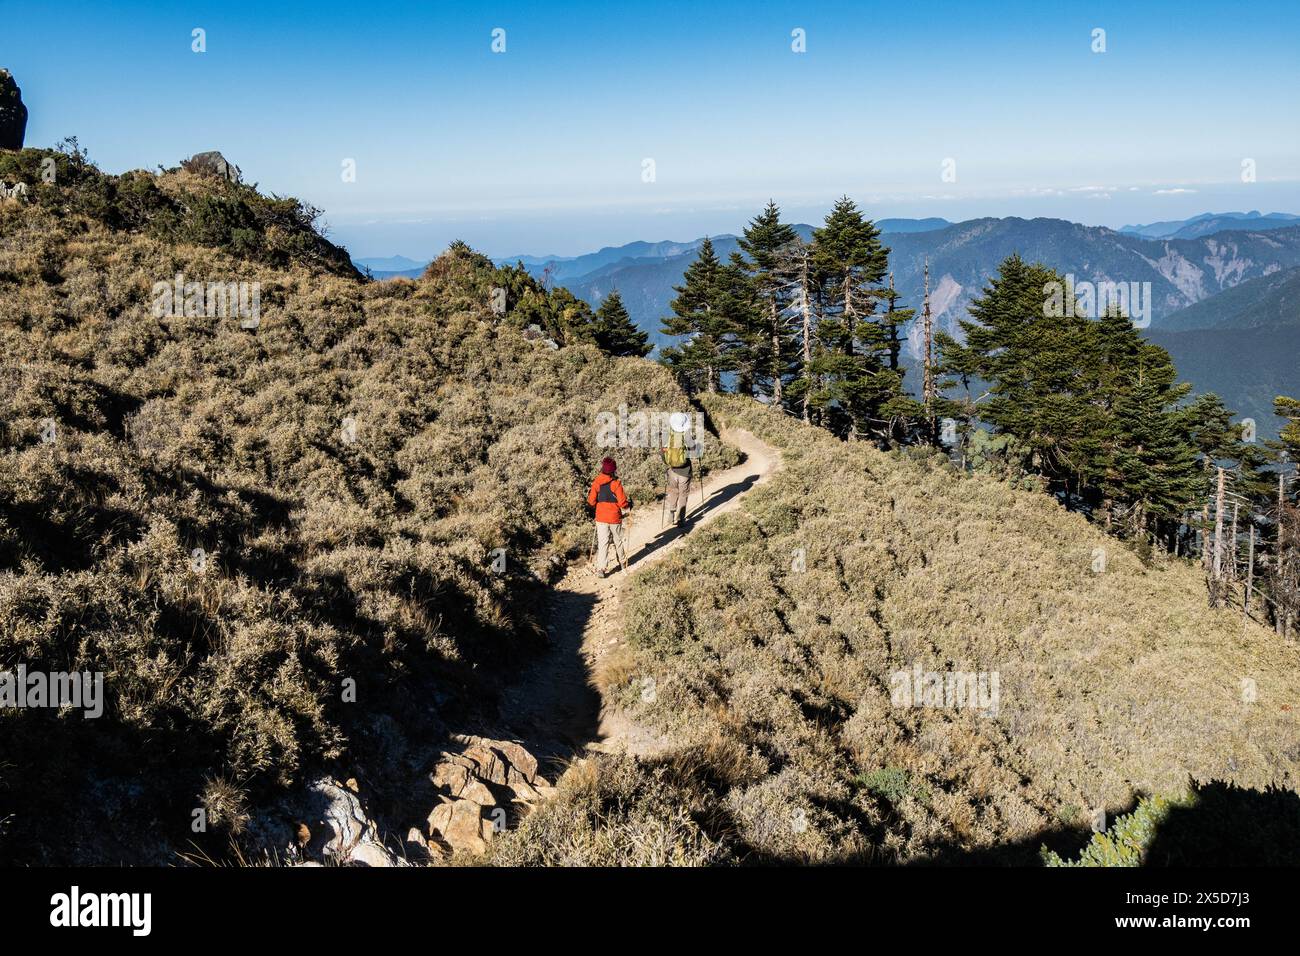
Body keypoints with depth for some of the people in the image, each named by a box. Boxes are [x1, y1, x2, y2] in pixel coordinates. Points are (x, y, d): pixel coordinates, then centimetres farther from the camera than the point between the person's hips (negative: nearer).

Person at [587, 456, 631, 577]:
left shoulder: (596, 483, -6)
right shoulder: (616, 483, -13)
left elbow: (592, 502, -3)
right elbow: (622, 502, -14)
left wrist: (588, 496, 20)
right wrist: (629, 505, 7)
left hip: (601, 518, 1)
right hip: (615, 518, -1)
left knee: (602, 542, 2)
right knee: (618, 541, 17)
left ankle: (600, 568, -7)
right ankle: (623, 563, 34)